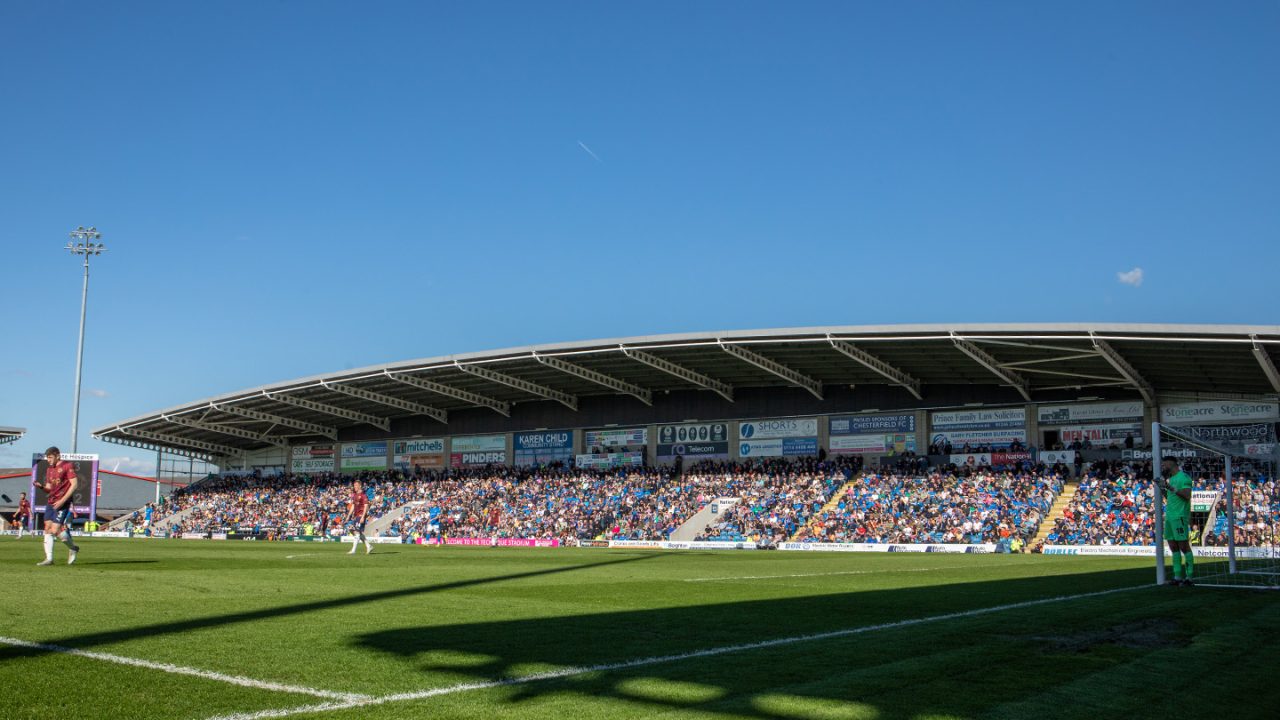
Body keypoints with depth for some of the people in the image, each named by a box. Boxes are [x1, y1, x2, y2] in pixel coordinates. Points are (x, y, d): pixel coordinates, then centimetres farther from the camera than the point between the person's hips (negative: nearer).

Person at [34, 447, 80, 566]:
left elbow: (74, 484, -12)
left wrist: (62, 500, -17)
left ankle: (73, 548, 10)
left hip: (62, 503, -8)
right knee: (47, 529, 2)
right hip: (50, 502, 8)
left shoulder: (67, 465, -6)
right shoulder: (49, 469, 17)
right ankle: (49, 558, 5)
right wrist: (41, 486, -4)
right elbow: (49, 488, 20)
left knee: (55, 530, -13)